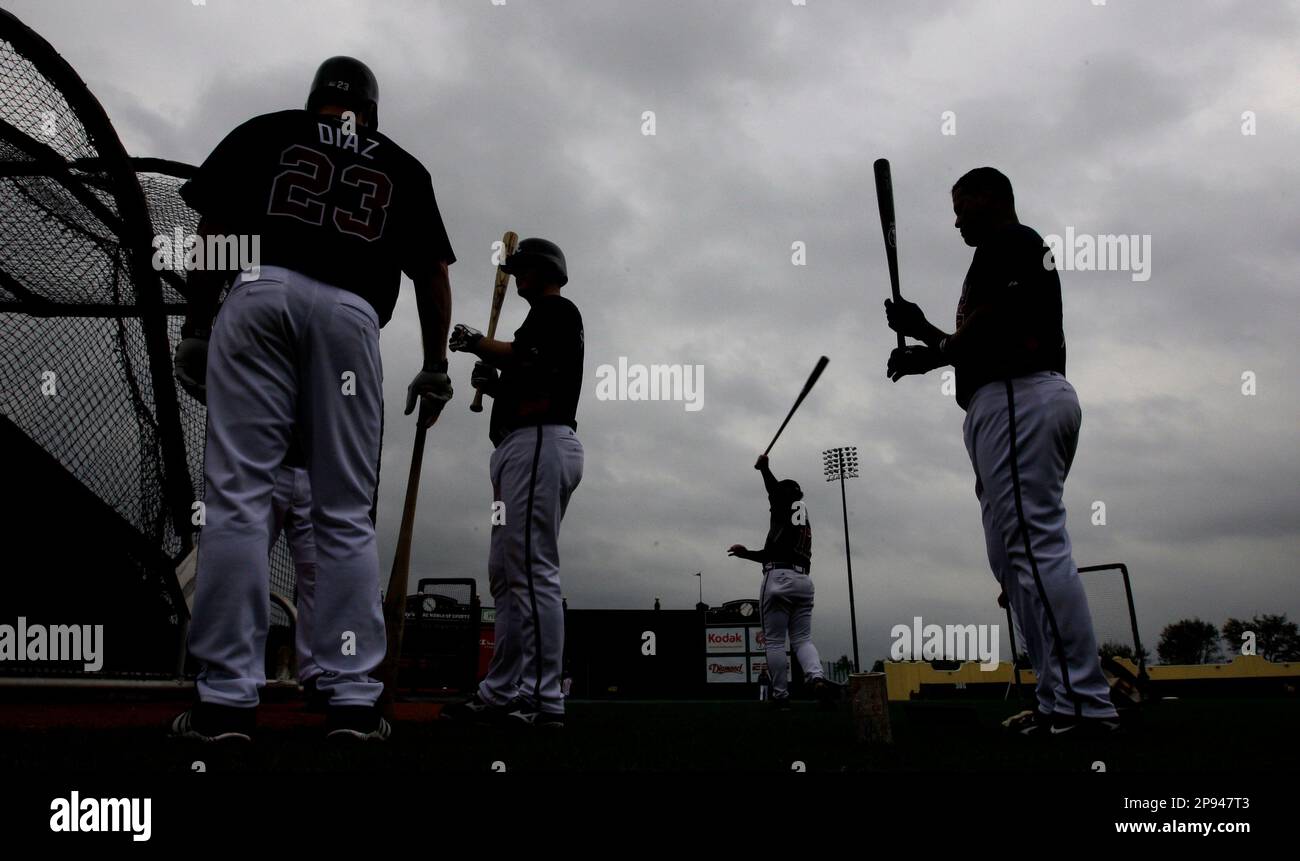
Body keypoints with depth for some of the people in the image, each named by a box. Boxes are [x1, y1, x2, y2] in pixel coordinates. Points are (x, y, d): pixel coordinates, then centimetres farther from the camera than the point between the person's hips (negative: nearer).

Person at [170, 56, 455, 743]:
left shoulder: (265, 132, 22)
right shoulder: (402, 167, 24)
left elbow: (212, 230, 11)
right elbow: (433, 272, 17)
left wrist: (195, 329, 10)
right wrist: (435, 367, 21)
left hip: (259, 293, 0)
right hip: (352, 312, 1)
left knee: (237, 493, -4)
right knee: (347, 514, 2)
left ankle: (226, 699, -8)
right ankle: (353, 701, 0)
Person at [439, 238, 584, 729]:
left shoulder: (557, 309, 2)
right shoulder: (545, 320, 31)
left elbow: (526, 359, -18)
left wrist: (476, 344, -4)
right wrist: (493, 384, 10)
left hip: (540, 443, -11)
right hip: (526, 447, 11)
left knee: (533, 572, -16)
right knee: (506, 573, 7)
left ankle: (544, 701, -18)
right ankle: (502, 693, 8)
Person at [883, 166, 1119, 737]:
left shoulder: (1008, 242, -1)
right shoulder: (1028, 252, 31)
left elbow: (988, 323, -14)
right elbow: (983, 344, 30)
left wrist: (926, 357, -2)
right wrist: (923, 330, 26)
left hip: (1017, 397, -11)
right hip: (1028, 398, 11)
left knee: (1034, 545, -15)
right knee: (1016, 553, 8)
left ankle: (1083, 702, -16)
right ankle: (1065, 700, 7)